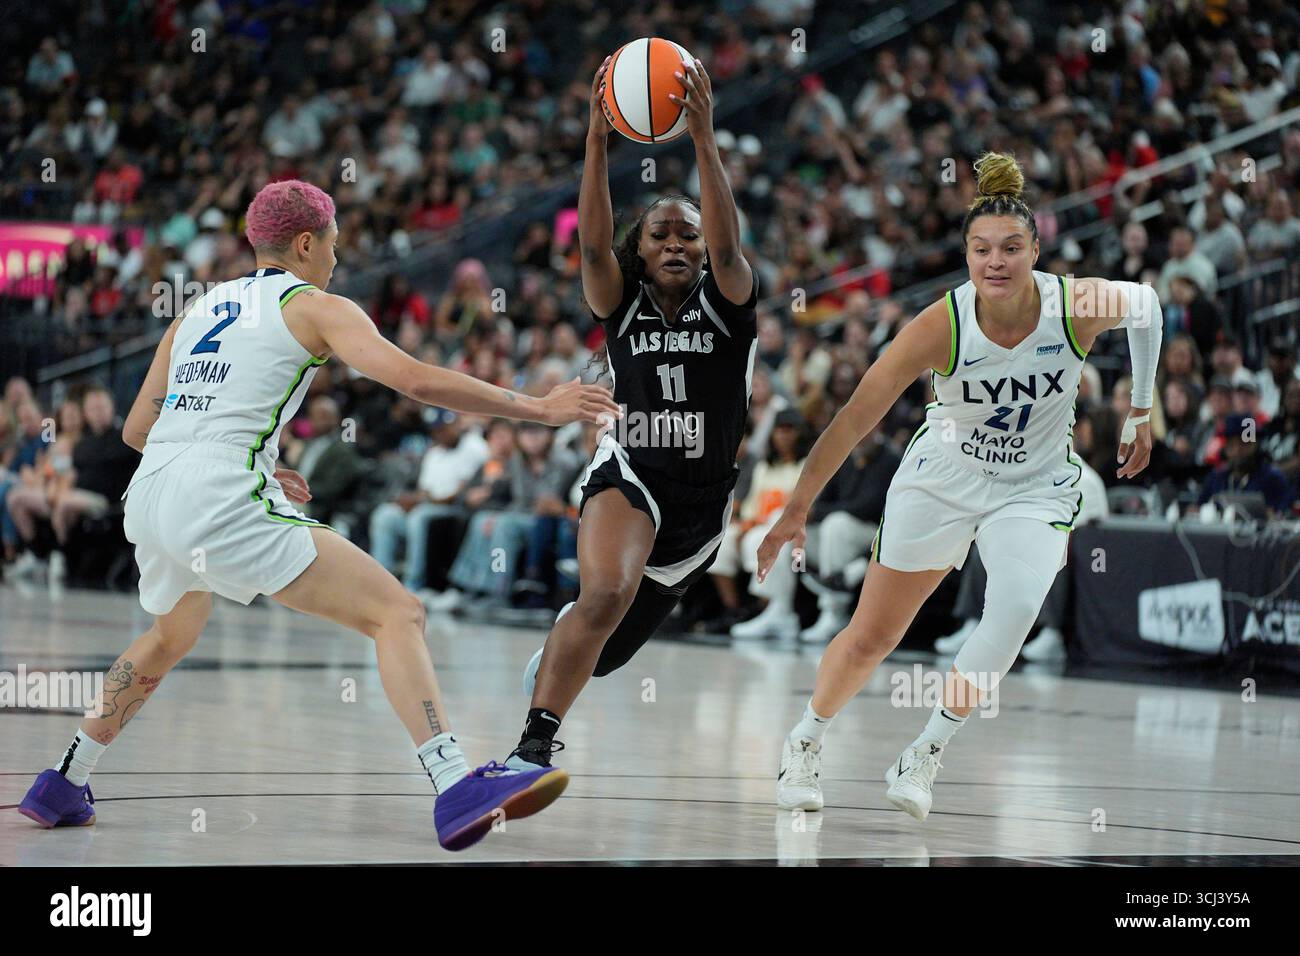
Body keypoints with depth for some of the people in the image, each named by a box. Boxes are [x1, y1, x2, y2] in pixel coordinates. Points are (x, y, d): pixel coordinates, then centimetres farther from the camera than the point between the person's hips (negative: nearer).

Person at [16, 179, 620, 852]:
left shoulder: (199, 311, 25)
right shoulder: (315, 306, 6)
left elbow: (136, 429, 28)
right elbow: (415, 380, -8)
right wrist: (537, 409, -4)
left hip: (150, 494, 7)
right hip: (225, 502, -7)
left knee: (172, 637, 36)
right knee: (398, 614, -8)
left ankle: (62, 787, 39)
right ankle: (457, 792, -26)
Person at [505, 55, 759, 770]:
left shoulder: (726, 305, -3)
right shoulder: (622, 304, -2)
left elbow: (727, 247, -23)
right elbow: (592, 242, -21)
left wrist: (703, 136, -35)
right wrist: (597, 133, -33)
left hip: (703, 502, 3)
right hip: (629, 479, -2)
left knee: (603, 650, 18)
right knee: (605, 597, -34)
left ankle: (563, 642, 55)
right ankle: (532, 749, -32)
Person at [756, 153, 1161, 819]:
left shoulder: (1077, 306, -21)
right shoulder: (941, 326, -25)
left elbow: (1147, 305, 3)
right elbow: (856, 417, -19)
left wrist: (1141, 411, 7)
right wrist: (799, 507, -19)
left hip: (1036, 490, 0)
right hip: (941, 481, 0)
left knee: (1016, 608, -29)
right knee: (870, 638, 7)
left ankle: (925, 755, -13)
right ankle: (805, 741, 36)